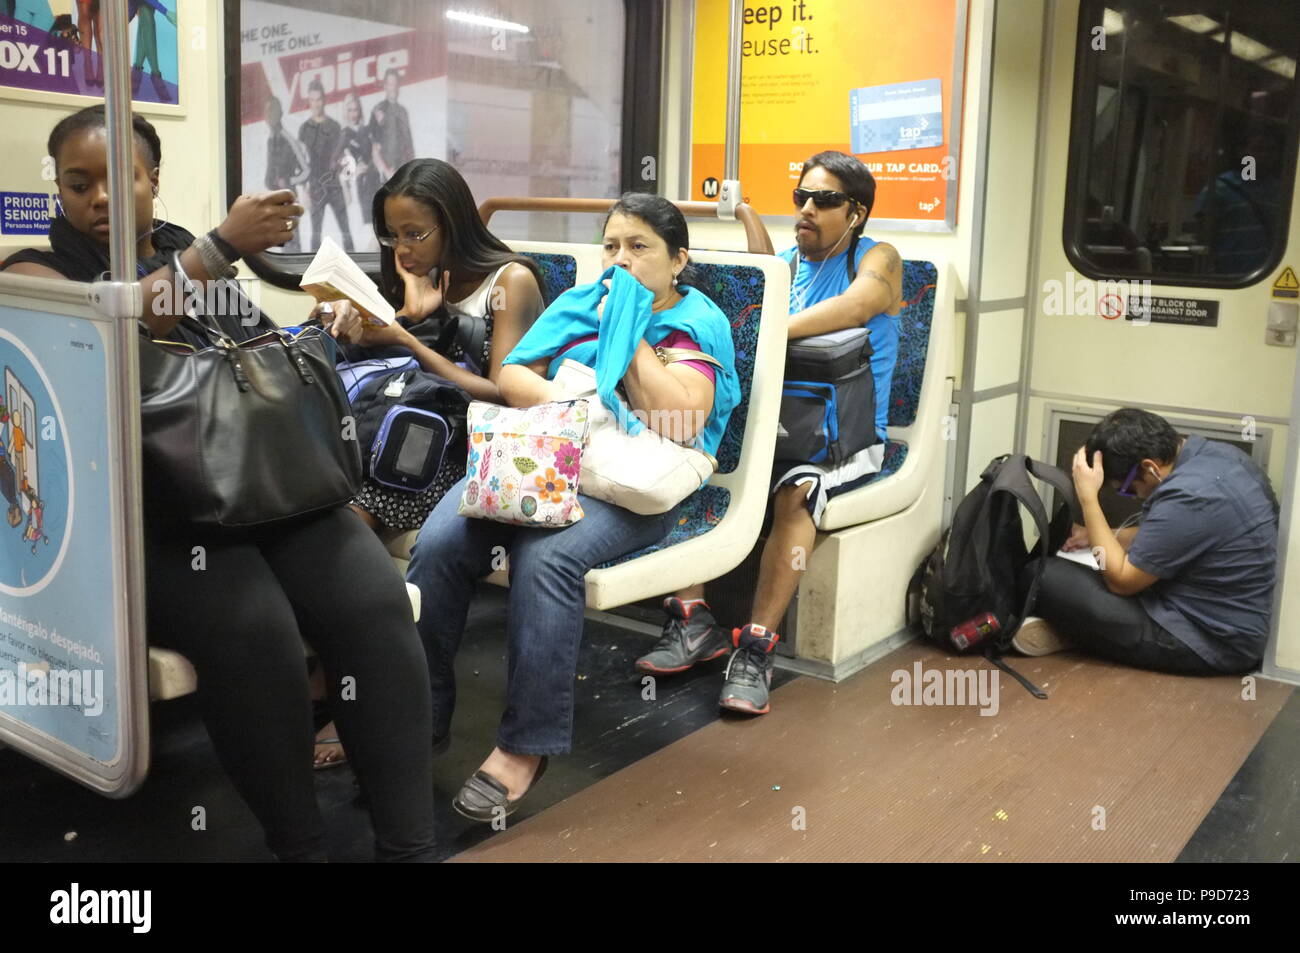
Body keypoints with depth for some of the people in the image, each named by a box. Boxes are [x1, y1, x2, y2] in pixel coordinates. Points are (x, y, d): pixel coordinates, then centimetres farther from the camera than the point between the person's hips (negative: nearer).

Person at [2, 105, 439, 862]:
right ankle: (300, 848, -14)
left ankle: (411, 847, -19)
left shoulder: (196, 254, 20)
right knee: (252, 629, -33)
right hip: (154, 516, -4)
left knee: (376, 605, -24)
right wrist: (222, 247, -19)